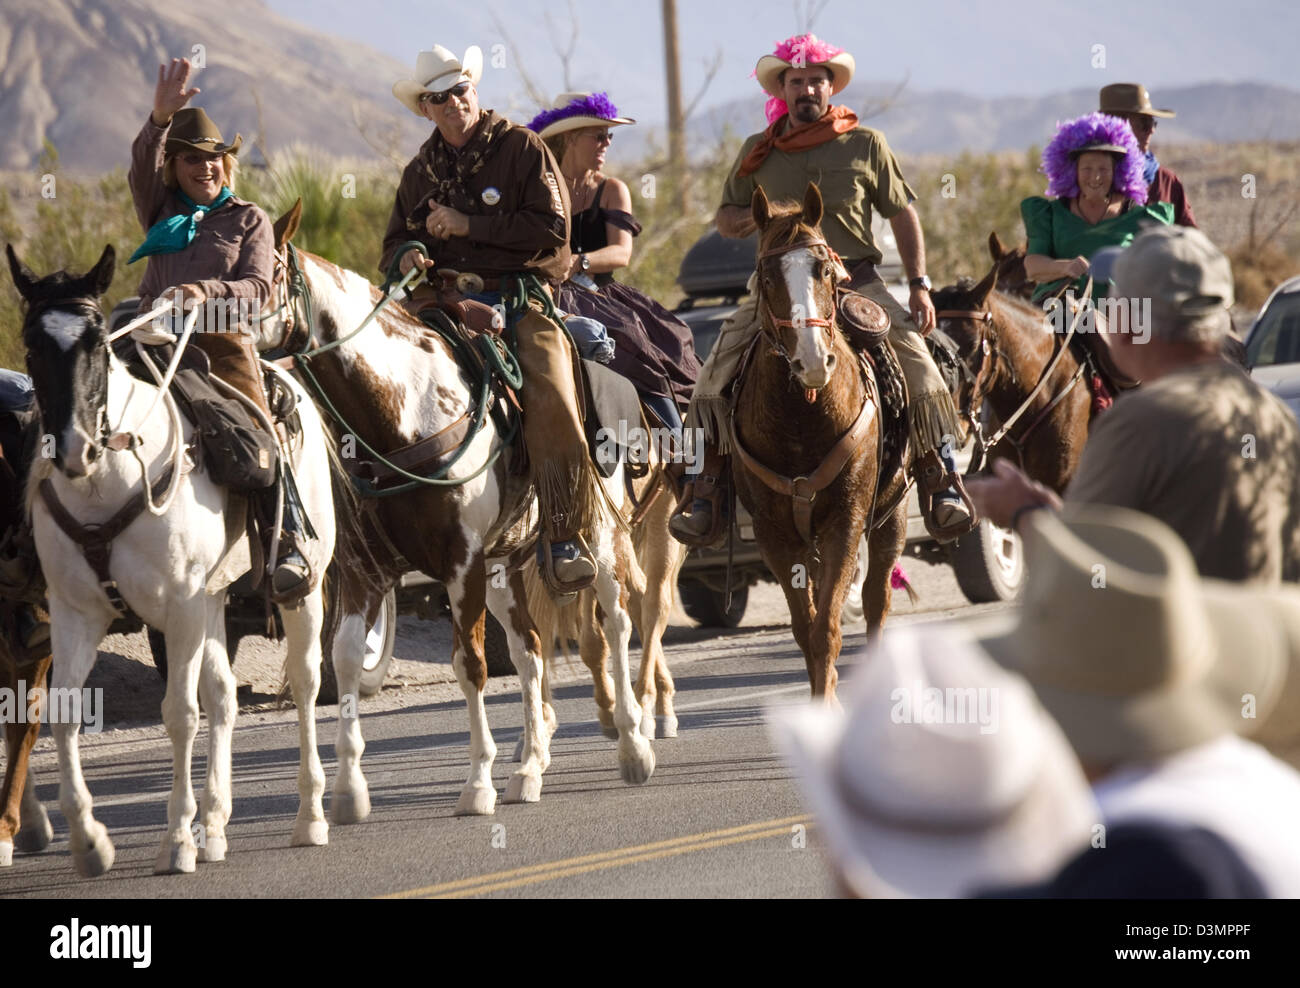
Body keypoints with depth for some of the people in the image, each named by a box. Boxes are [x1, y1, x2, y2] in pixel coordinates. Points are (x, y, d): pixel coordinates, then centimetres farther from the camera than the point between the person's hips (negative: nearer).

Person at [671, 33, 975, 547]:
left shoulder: (865, 145, 5)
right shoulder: (758, 152, 8)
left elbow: (902, 214, 11)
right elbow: (726, 219, 17)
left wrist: (920, 283, 2)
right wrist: (753, 219, -8)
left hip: (857, 280, -1)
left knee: (914, 352, -20)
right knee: (720, 362, -17)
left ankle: (941, 484, -8)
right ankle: (704, 489, -9)